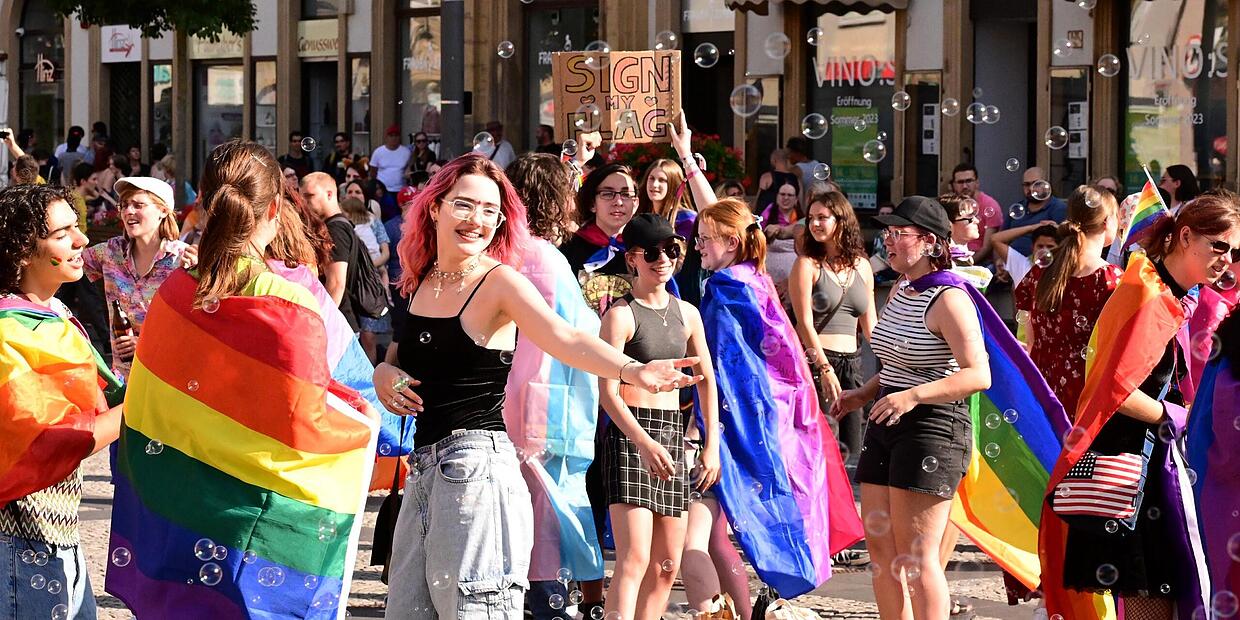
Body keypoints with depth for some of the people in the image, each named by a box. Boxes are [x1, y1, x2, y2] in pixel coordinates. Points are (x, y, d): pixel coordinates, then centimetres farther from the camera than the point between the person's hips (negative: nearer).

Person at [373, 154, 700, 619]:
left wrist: (631, 370, -42)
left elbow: (564, 339, -24)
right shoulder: (419, 282, 11)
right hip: (423, 467, 7)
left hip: (477, 464, -7)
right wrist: (384, 374, 1)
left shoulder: (499, 283, -7)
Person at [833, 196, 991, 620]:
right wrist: (865, 394, 11)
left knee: (916, 555, -10)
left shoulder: (948, 300, -14)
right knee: (881, 549, 10)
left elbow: (978, 375, -22)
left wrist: (911, 396, -30)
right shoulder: (899, 294, 14)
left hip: (934, 427, -9)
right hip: (887, 427, 9)